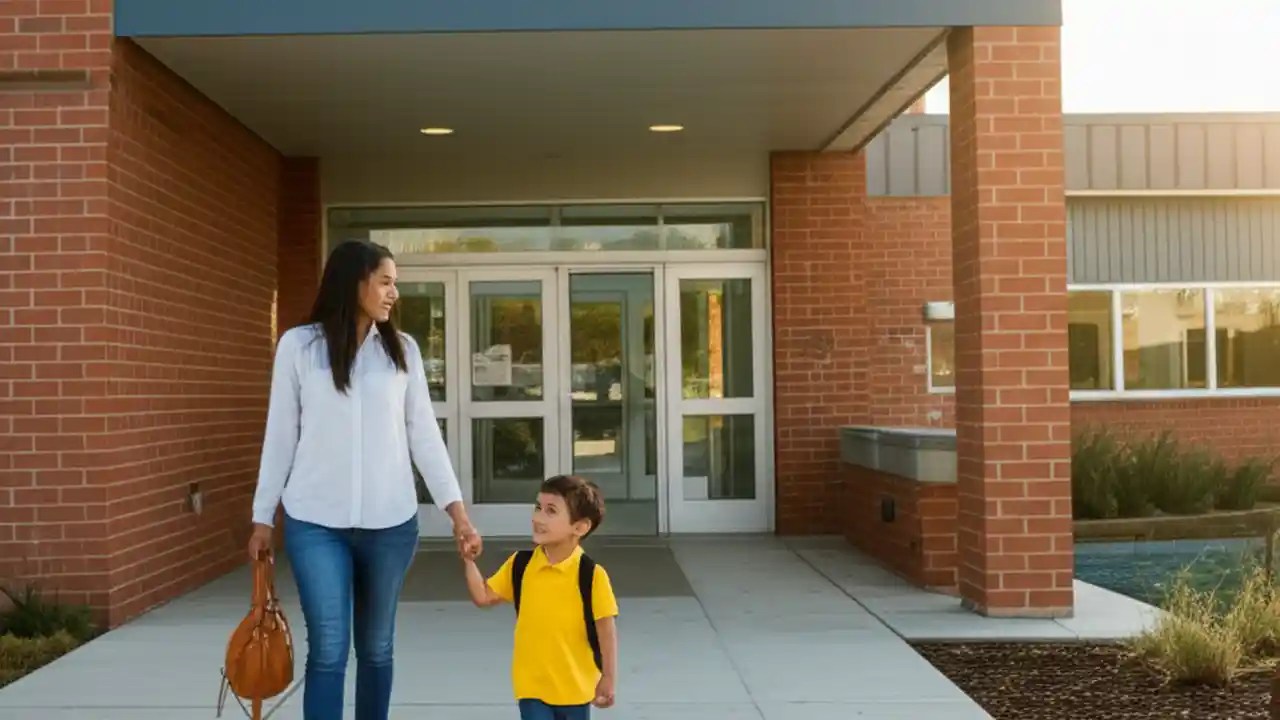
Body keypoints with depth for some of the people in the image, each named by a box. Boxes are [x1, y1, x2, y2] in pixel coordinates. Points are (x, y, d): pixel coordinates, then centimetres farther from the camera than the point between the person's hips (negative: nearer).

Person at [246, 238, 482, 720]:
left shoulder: (402, 349, 3)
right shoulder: (299, 345, -2)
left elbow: (424, 435, 4)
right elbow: (280, 436, 3)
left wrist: (457, 511, -1)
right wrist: (262, 517, 5)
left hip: (390, 522, 2)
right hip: (315, 523, -2)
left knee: (376, 649, 12)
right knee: (328, 650, -4)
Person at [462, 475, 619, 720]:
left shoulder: (591, 574, -16)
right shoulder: (520, 564, -3)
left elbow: (606, 628, -10)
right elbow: (483, 597, 5)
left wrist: (609, 678, -9)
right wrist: (468, 561, -6)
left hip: (575, 686, -2)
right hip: (532, 684, 2)